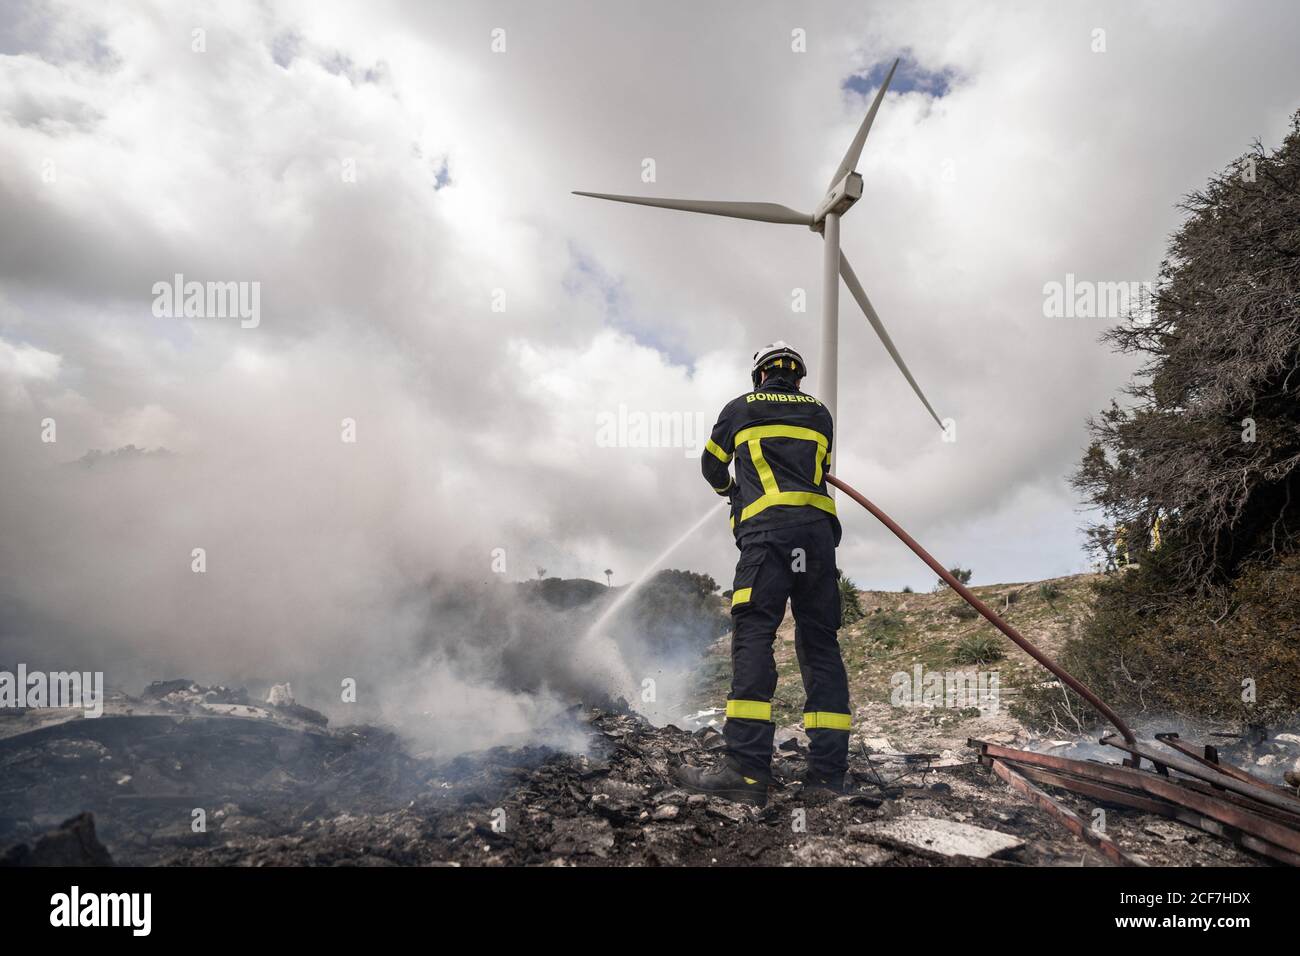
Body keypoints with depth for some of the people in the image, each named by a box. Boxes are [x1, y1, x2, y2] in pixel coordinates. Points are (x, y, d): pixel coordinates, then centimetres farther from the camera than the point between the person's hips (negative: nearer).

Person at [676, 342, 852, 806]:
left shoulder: (741, 408, 17)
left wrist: (728, 488, 49)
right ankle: (828, 771, 2)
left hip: (767, 530, -4)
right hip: (819, 532, 4)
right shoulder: (820, 412, 25)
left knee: (753, 636, -12)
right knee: (820, 644, 5)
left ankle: (747, 768, -24)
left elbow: (711, 466, 26)